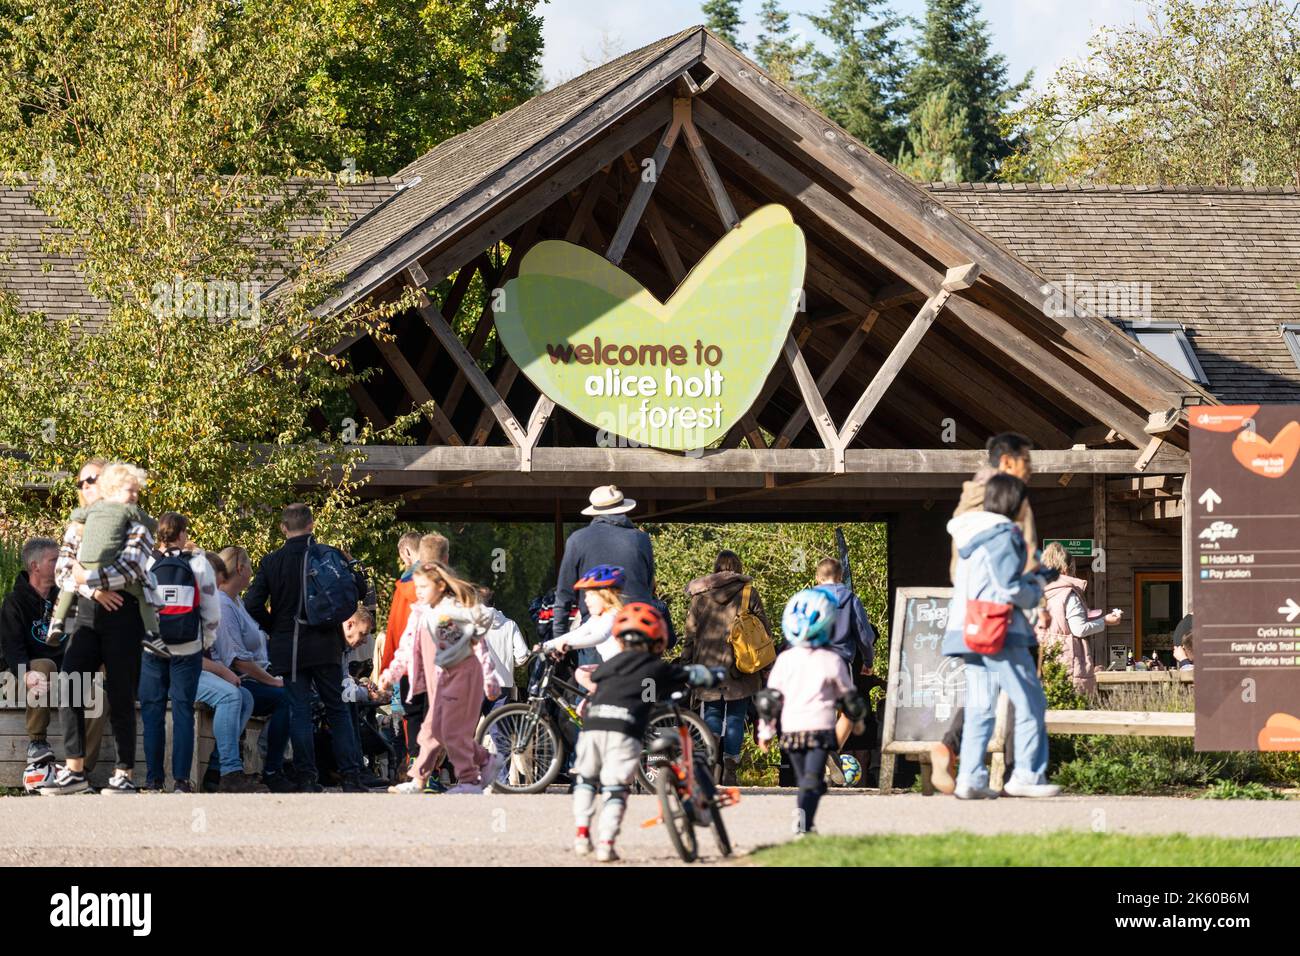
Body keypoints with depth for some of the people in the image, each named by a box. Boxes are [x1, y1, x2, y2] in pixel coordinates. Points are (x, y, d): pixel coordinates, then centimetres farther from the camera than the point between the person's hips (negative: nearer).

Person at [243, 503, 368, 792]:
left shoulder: (271, 562, -2)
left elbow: (252, 603, -7)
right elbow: (359, 589, -2)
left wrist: (274, 627, 7)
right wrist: (353, 568, 18)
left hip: (288, 649, 0)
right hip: (325, 646, 0)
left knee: (299, 711, 2)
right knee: (337, 710, 7)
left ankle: (307, 779, -3)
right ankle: (351, 776, 3)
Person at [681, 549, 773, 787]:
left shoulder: (700, 594, 5)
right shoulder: (748, 592, 2)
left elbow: (690, 633, 6)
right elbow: (763, 629, 3)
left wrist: (686, 665, 13)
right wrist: (766, 669, 8)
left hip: (708, 666, 1)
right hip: (740, 668, -1)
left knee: (712, 712, 10)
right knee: (735, 716, 3)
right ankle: (730, 770, -1)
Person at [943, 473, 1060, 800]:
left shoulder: (972, 536, 18)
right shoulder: (1002, 534, -11)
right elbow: (1010, 589, -16)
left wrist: (1031, 578, 19)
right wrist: (1037, 586, 3)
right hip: (999, 632, -9)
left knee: (980, 707, 7)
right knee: (1030, 702, -1)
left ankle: (970, 778, 0)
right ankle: (1027, 775, -3)